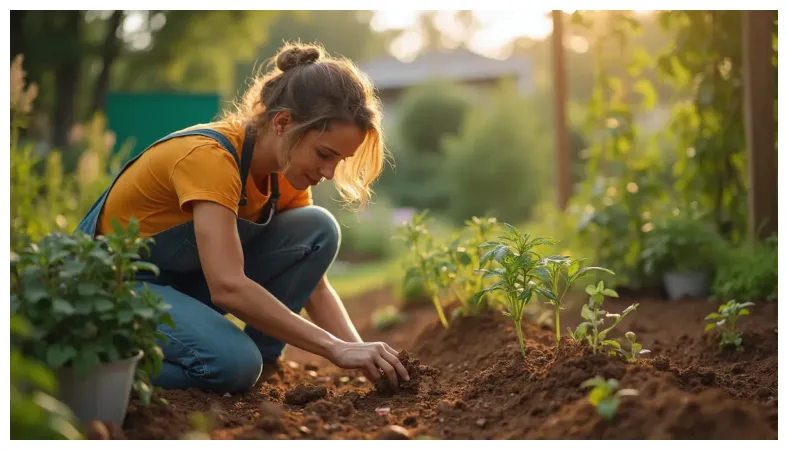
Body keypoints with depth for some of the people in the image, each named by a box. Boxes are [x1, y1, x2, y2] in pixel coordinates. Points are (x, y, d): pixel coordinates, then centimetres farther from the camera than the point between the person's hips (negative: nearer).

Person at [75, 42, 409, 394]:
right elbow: (228, 287, -40)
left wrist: (363, 353, -20)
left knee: (318, 230, -11)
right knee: (233, 364, -34)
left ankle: (257, 358, -5)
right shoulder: (209, 156, -30)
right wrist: (336, 349, -39)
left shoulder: (286, 173, -5)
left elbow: (316, 287, -4)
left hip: (187, 279, 7)